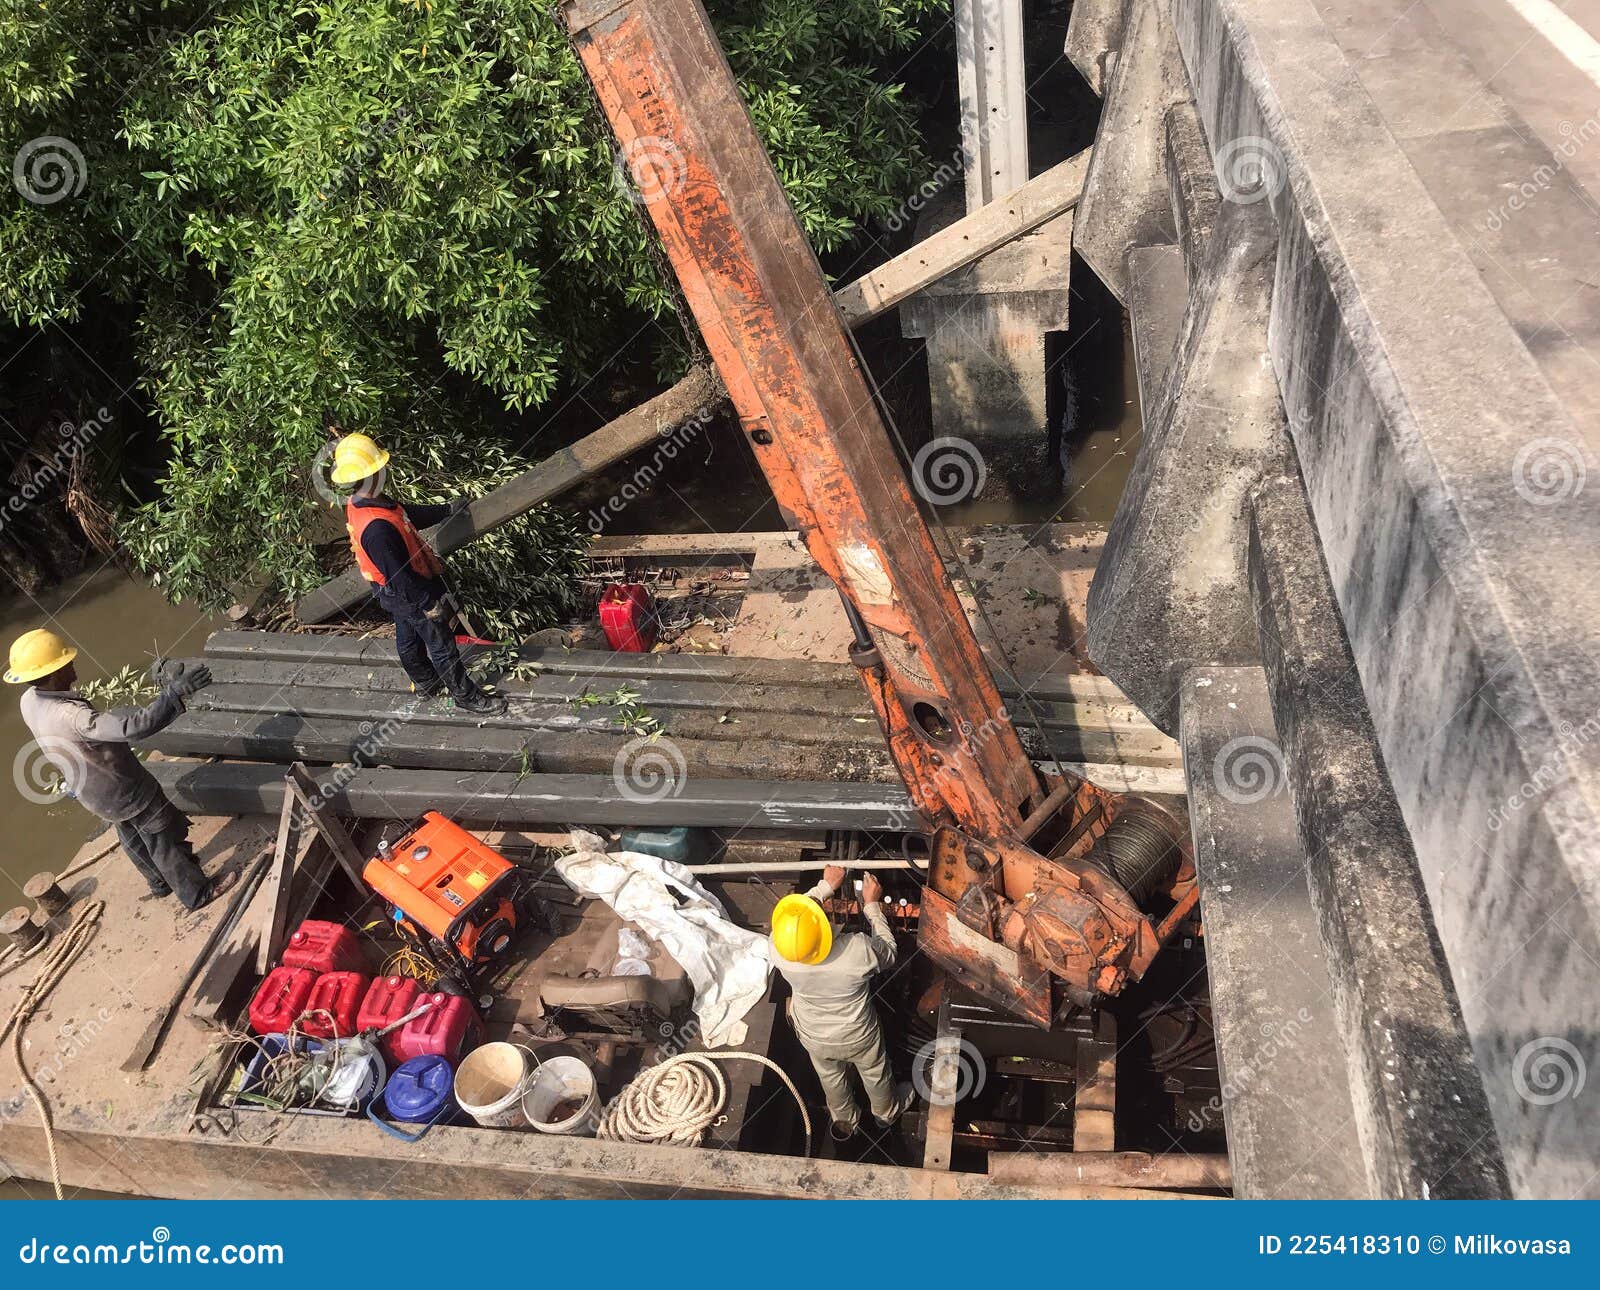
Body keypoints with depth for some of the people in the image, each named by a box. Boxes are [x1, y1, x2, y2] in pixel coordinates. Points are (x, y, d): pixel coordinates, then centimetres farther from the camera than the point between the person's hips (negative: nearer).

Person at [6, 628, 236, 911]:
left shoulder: (29, 701, -13)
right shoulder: (70, 716, -42)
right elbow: (132, 727, -56)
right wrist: (173, 693, -60)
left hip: (87, 790, 9)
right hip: (125, 792, -9)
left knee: (131, 835, 31)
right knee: (163, 841, 13)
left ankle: (160, 881, 53)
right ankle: (195, 893, 32)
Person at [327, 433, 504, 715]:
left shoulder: (358, 504, -8)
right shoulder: (376, 528, -39)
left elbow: (408, 514, 8)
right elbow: (397, 574, -31)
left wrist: (446, 510, 15)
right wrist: (429, 603, -21)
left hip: (398, 596, 9)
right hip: (413, 596, -9)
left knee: (408, 638, 28)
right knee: (441, 645, 9)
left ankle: (425, 682, 51)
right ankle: (467, 696, 26)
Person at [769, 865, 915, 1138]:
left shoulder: (778, 947, -36)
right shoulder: (858, 950, -43)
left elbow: (792, 912, -10)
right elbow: (889, 952, -16)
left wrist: (826, 886, -1)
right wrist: (872, 905, -11)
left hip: (814, 1038, 2)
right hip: (858, 1037, -1)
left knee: (831, 1078, 33)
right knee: (875, 1074, 32)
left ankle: (844, 1120, 60)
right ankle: (887, 1111, 61)